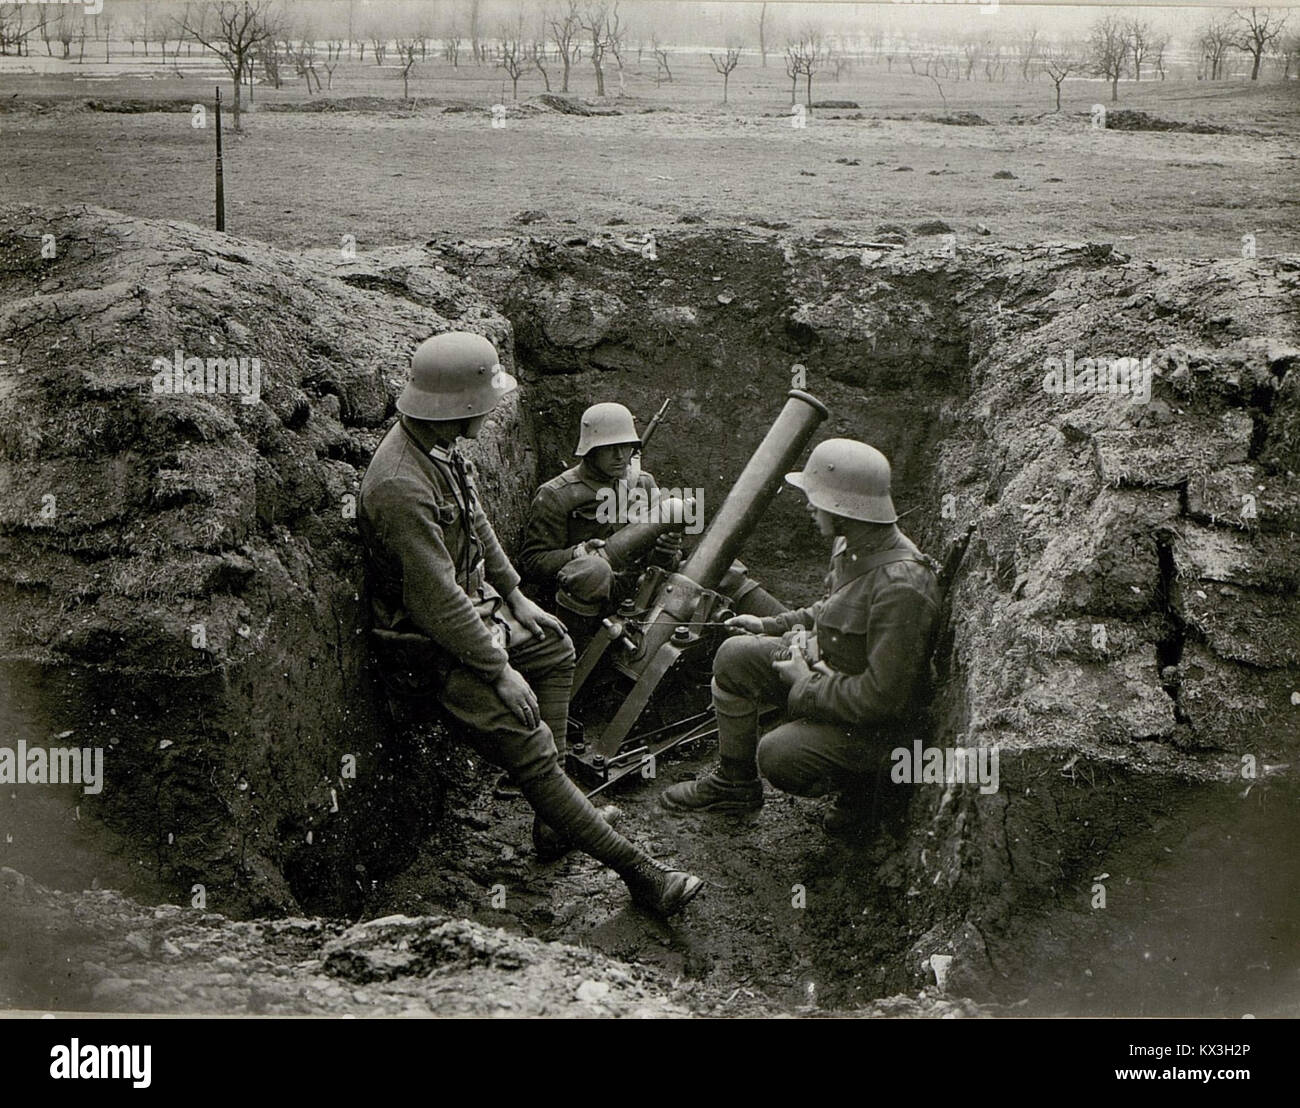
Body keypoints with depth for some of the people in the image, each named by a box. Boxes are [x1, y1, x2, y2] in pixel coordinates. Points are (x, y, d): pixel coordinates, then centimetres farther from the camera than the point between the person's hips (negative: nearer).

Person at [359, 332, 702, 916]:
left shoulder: (439, 446, -2)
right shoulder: (400, 486, -33)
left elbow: (477, 522, 16)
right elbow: (439, 598, -30)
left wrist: (514, 595, 18)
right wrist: (500, 672, -23)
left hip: (472, 608, 11)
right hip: (432, 648, -11)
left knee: (556, 648, 25)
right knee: (530, 752, -12)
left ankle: (552, 823, 20)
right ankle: (639, 872, -5)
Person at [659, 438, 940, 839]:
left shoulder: (900, 587, -33)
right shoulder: (851, 546, -3)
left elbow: (883, 697, -32)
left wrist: (806, 687, -21)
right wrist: (770, 625, 15)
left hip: (873, 720, -9)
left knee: (777, 756, -26)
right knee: (735, 655, 3)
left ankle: (864, 783, 4)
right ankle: (735, 783, 19)